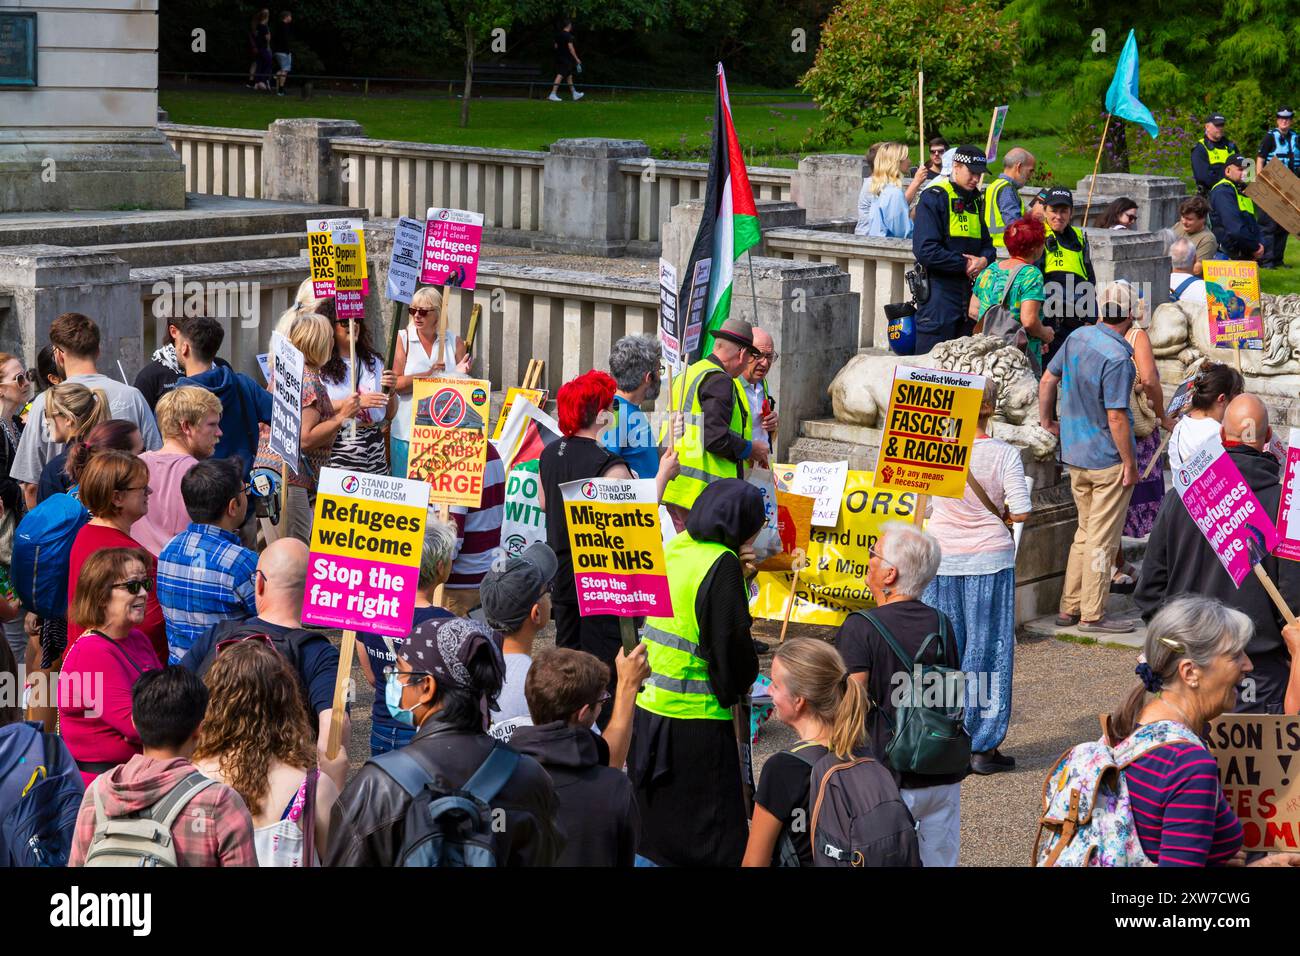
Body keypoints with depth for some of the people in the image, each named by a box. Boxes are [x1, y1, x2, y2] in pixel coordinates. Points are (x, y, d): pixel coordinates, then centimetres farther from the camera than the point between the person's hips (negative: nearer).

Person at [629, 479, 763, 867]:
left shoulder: (675, 548, 6)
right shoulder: (722, 565, -16)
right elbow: (732, 641, -16)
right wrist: (740, 685, 3)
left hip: (647, 704, 7)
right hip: (694, 719, -7)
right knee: (712, 835, 2)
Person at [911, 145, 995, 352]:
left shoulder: (975, 200, 16)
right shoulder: (934, 197, -8)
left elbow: (986, 243, 21)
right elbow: (925, 251, -17)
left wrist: (984, 260, -4)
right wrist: (965, 265, -11)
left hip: (970, 291, 8)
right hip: (939, 291, -8)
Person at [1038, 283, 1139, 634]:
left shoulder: (1077, 337, 2)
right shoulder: (1117, 358, -22)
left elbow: (1047, 380, 11)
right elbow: (1116, 417, -22)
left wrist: (1048, 421, 22)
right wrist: (1130, 463, -14)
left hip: (1075, 454, 8)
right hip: (1108, 459, -8)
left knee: (1085, 532, 18)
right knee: (1102, 539, 2)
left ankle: (1070, 607, 22)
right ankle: (1092, 614, 9)